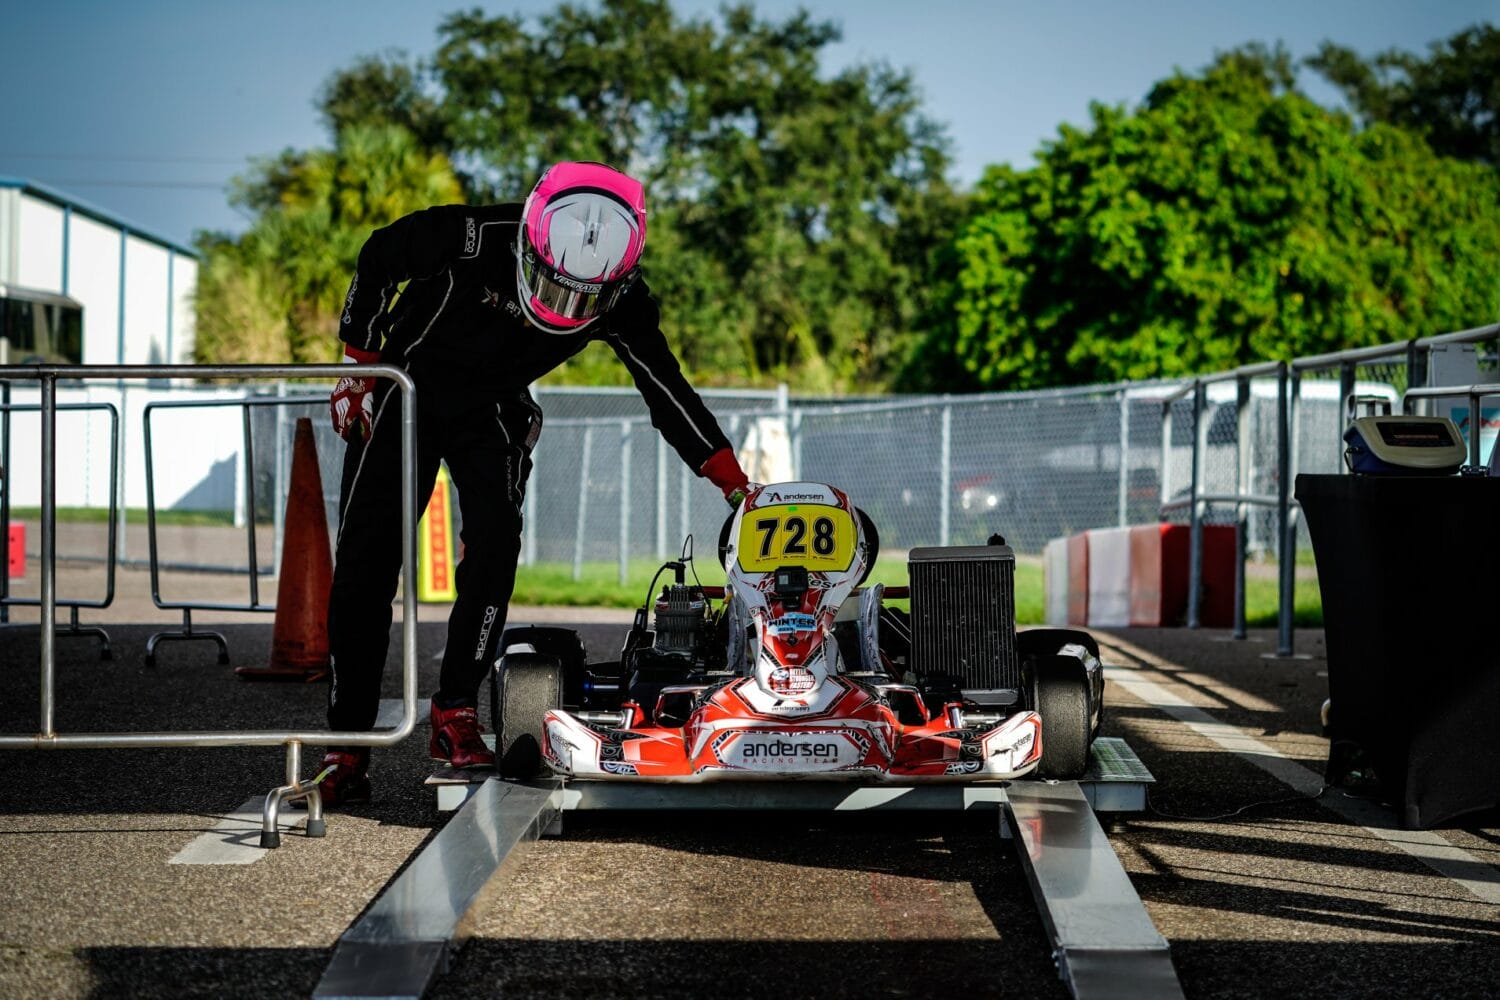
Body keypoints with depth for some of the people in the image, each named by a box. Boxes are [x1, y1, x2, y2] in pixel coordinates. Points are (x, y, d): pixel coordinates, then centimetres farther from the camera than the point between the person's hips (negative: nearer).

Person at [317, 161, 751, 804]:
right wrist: (359, 365, -7)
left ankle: (456, 714, -8)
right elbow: (375, 261, -12)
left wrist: (736, 485, -18)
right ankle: (348, 742, -3)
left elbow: (667, 391, -12)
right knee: (367, 561, -8)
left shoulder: (622, 304, -21)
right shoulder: (472, 238, -30)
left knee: (495, 545, -19)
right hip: (404, 391, -2)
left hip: (491, 413, 2)